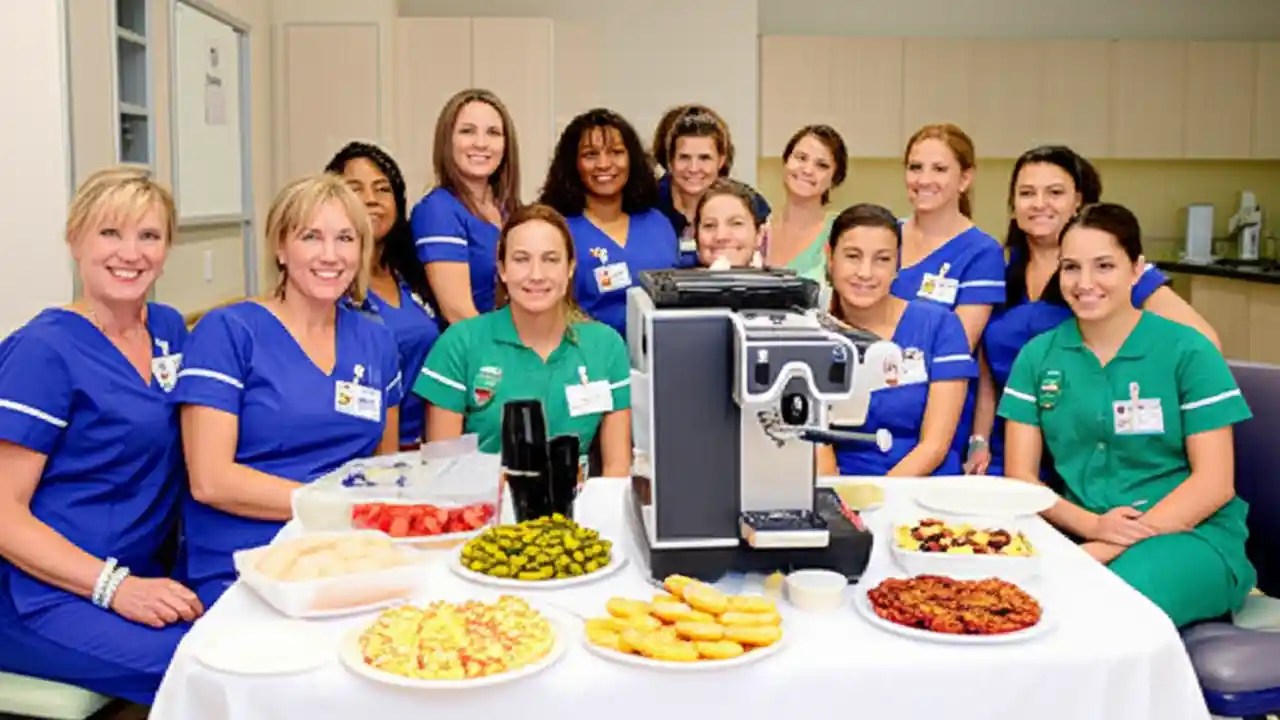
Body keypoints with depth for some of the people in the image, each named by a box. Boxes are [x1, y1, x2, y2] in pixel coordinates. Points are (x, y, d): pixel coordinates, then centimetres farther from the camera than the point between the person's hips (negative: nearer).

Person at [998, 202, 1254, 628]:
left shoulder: (1187, 352, -2)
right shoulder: (1038, 356, 7)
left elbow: (1214, 482, -6)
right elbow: (1020, 475, 4)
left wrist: (1114, 546, -17)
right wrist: (1092, 525, -15)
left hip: (1187, 532, -3)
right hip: (1080, 530, 4)